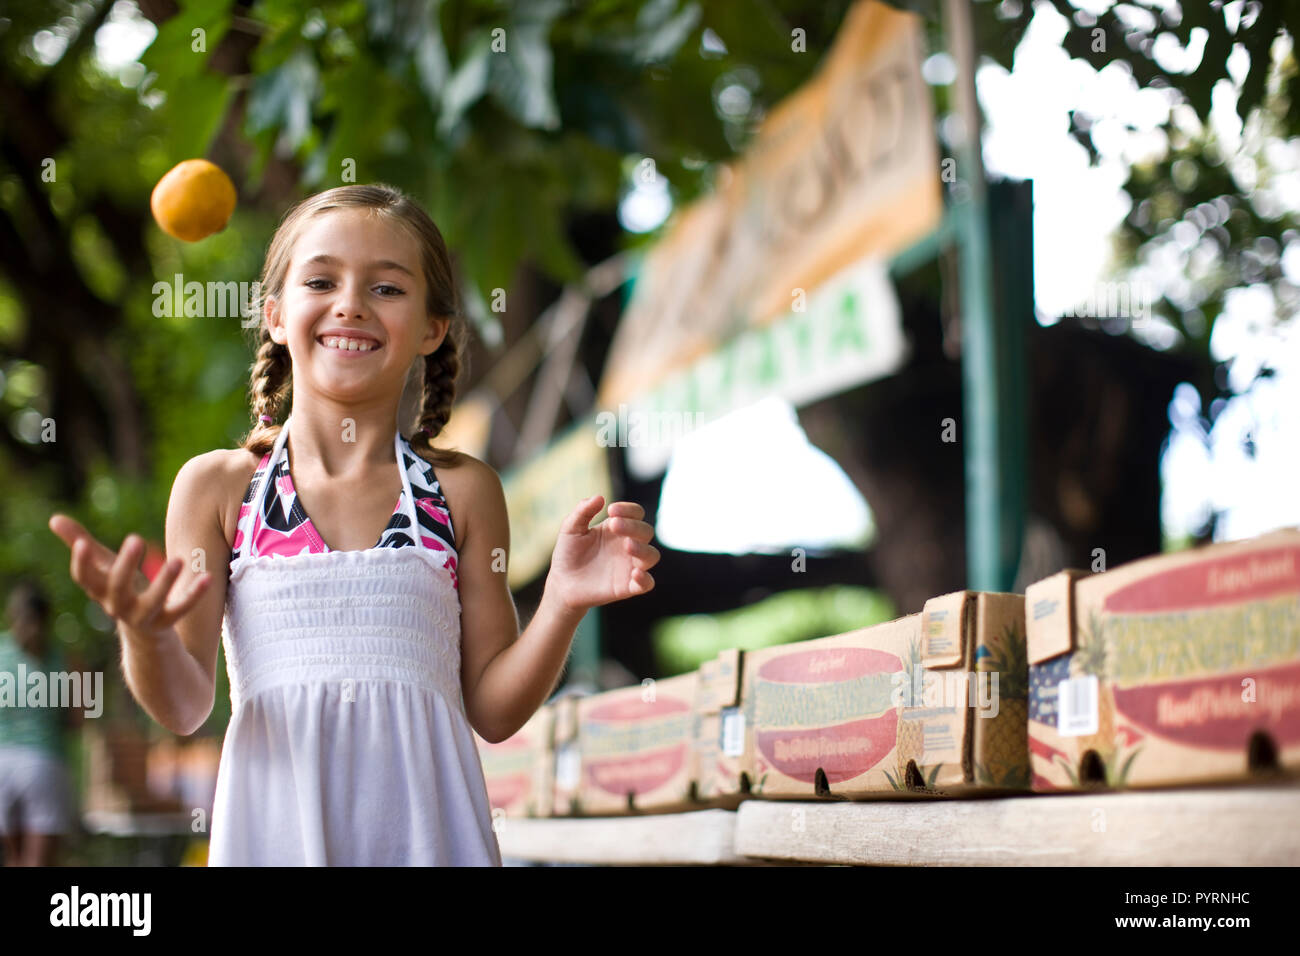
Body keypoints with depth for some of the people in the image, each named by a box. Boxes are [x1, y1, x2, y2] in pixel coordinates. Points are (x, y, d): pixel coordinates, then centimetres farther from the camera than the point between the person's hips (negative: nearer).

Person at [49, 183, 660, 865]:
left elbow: (492, 712, 5)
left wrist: (563, 604, -9)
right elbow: (183, 708, 0)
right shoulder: (216, 487, 2)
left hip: (423, 827, 0)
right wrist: (143, 632, -19)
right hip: (277, 830, 0)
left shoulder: (461, 491, 3)